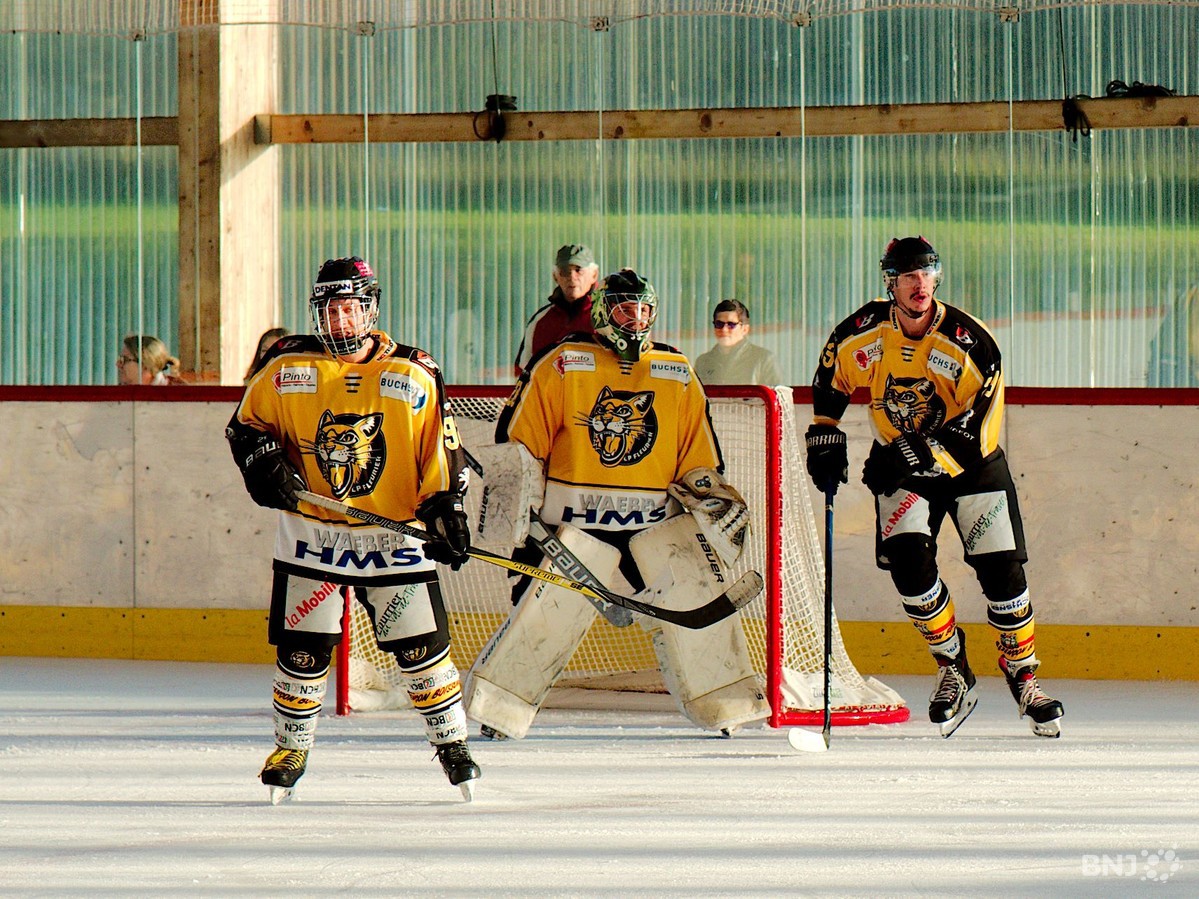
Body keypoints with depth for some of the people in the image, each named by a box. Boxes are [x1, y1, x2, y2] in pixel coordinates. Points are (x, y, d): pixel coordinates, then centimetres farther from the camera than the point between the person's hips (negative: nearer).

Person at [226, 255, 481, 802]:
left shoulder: (413, 378, -2)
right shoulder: (285, 372, -1)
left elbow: (441, 451, 2)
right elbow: (246, 424, 10)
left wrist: (444, 507, -9)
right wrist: (264, 463, -9)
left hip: (394, 535, 0)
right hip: (310, 534, 0)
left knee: (422, 648, 0)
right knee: (301, 650, -1)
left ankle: (452, 742, 16)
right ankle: (290, 748, 18)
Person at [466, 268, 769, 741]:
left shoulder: (678, 374, 11)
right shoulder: (561, 365, 0)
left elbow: (698, 454, 18)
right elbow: (519, 437, 3)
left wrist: (711, 491, 3)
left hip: (658, 521, 3)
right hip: (578, 520, -3)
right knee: (545, 613, -9)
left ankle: (725, 706, 4)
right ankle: (497, 708, 4)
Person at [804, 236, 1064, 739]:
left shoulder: (970, 344, -22)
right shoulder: (862, 333, -13)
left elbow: (978, 431, -26)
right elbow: (830, 381, 9)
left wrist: (922, 454, -36)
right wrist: (824, 439, 5)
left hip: (971, 466, -2)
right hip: (901, 470, 2)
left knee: (1002, 571, -7)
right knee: (909, 562, -18)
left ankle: (1023, 675, 13)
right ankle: (952, 669, 2)